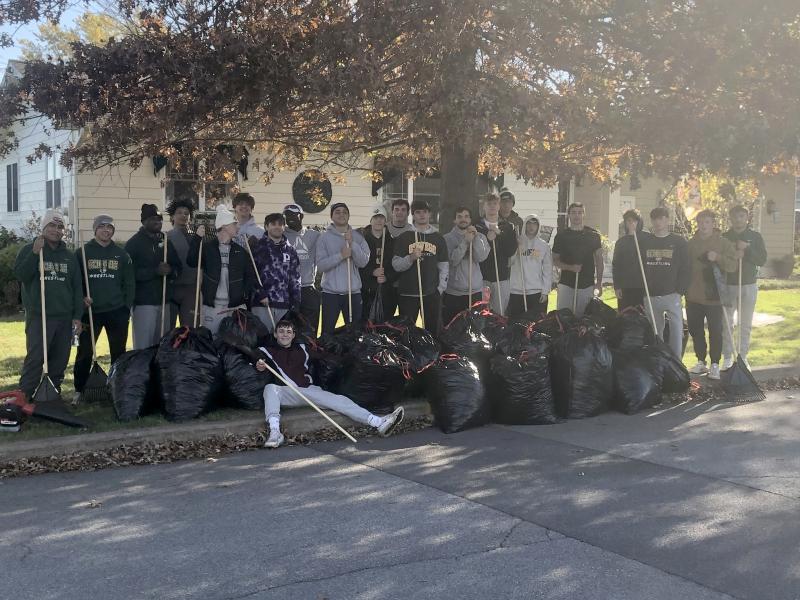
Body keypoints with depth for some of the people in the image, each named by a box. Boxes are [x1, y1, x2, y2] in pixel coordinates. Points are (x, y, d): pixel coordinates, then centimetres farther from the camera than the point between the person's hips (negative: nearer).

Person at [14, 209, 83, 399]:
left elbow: (77, 287, 14)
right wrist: (35, 253, -18)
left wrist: (77, 315, 6)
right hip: (38, 316, -4)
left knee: (60, 359, 6)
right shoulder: (29, 250, 6)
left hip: (65, 317, 4)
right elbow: (20, 274, -9)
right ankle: (24, 397, -8)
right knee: (35, 357, -11)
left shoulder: (69, 256, 16)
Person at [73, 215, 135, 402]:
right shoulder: (82, 253, 4)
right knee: (84, 352, -1)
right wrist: (81, 298, -10)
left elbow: (129, 283, 9)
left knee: (119, 352, 7)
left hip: (117, 311, 2)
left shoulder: (122, 255, 9)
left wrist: (126, 308, 2)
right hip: (90, 311, -2)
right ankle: (80, 390, 8)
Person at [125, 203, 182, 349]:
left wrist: (170, 271, -7)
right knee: (143, 346, -8)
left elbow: (177, 266, 16)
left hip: (164, 300, 6)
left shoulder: (165, 240, 16)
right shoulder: (134, 243, -3)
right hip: (144, 302, -6)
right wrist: (155, 271, -21)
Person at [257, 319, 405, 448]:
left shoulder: (302, 349, 27)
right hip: (287, 393, -3)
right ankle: (275, 432, -53)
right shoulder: (266, 351, 13)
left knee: (339, 400, -16)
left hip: (309, 390, 3)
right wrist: (259, 367, -26)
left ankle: (380, 423, -29)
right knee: (270, 388, -35)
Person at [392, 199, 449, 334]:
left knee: (433, 331, 2)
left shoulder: (438, 238, 12)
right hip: (407, 294, -1)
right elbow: (396, 265, 0)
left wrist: (441, 288, 2)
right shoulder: (403, 238, 5)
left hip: (432, 294, 2)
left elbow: (444, 265, 11)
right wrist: (411, 258, -17)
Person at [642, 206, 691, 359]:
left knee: (677, 329, -10)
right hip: (650, 296, 3)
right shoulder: (644, 242, 10)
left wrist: (680, 291, -9)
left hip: (672, 295, -3)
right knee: (654, 332, 9)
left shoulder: (679, 242, 3)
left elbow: (686, 269, 1)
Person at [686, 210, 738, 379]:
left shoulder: (724, 243, -3)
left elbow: (732, 266, -8)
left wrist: (718, 258, -24)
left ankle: (715, 364, 11)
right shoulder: (690, 244, 6)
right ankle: (701, 361, 25)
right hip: (693, 296, 4)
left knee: (715, 331, 1)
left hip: (714, 297, -4)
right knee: (695, 330, 11)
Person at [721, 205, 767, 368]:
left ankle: (743, 356, 14)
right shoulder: (724, 237, 3)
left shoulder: (755, 237, 5)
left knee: (746, 324, 6)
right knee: (726, 323, 0)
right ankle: (728, 356, 9)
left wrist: (746, 250, -14)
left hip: (749, 286, 1)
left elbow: (762, 260, -2)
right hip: (728, 285, -1)